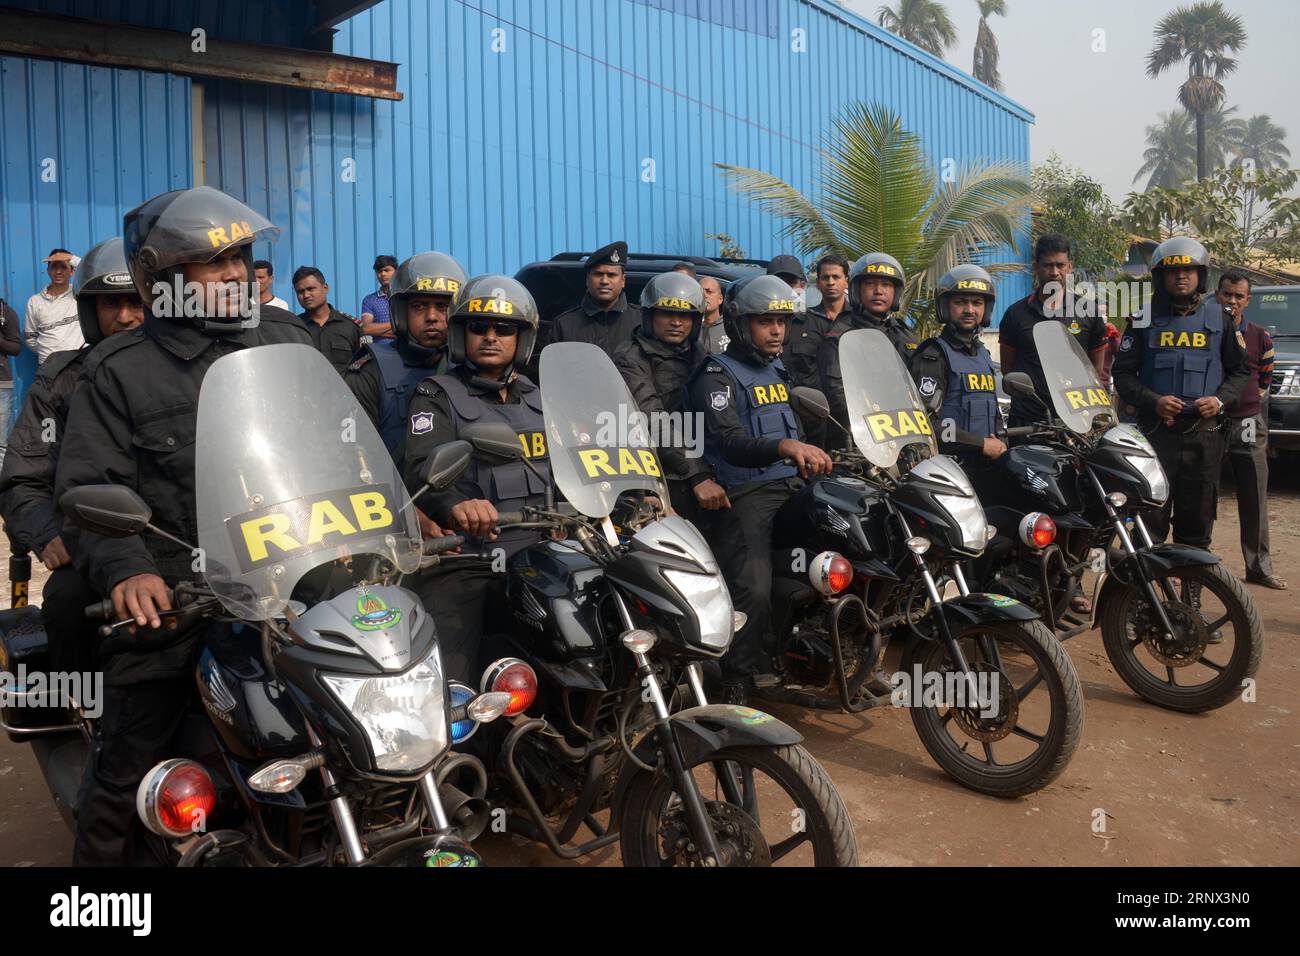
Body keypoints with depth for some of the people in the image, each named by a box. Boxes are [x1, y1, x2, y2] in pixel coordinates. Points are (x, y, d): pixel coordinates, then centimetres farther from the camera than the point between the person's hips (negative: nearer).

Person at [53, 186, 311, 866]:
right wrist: (125, 570, -21)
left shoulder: (287, 342, 10)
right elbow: (87, 488, -4)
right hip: (167, 604, -2)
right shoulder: (118, 371, 2)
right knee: (124, 779, 7)